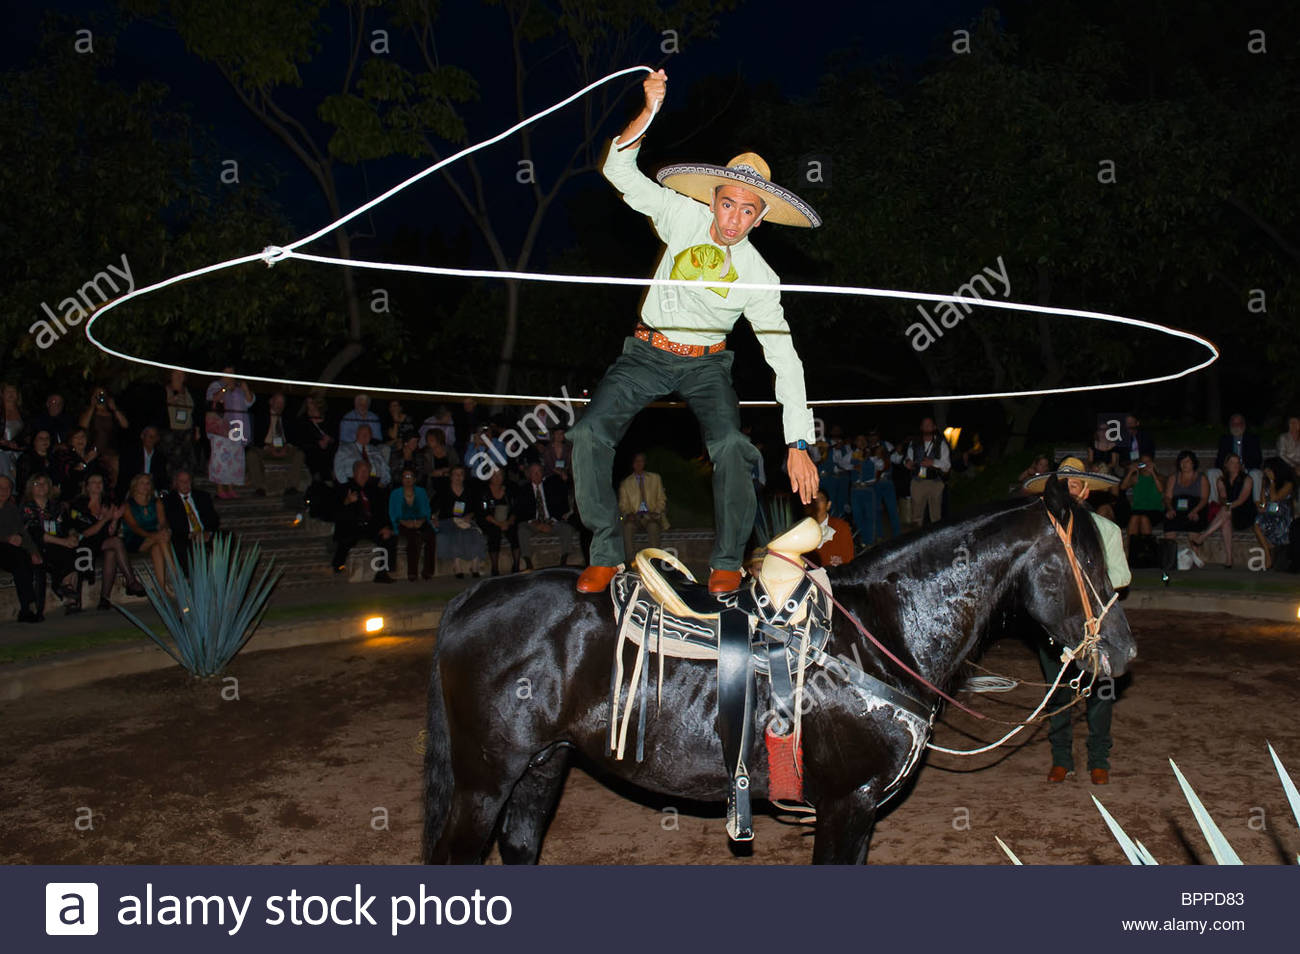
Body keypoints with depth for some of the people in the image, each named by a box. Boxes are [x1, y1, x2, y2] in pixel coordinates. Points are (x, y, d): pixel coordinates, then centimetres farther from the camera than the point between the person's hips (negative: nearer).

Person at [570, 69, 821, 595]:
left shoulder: (757, 278, -14)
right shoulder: (684, 217, -10)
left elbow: (785, 359, -16)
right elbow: (618, 170, -12)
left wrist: (798, 444, -23)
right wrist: (649, 112, -29)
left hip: (706, 364, -1)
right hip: (647, 353, 1)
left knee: (730, 445, -29)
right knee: (589, 433, -20)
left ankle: (727, 563, -11)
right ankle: (605, 554, -4)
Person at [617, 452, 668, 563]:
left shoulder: (655, 478, 19)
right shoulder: (626, 483, 17)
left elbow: (662, 499, 14)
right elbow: (623, 504, 11)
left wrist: (656, 512, -5)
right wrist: (628, 514, -11)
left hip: (651, 516, 0)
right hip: (634, 516, 0)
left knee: (653, 527, -36)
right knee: (627, 527, -35)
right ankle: (632, 561, -36)